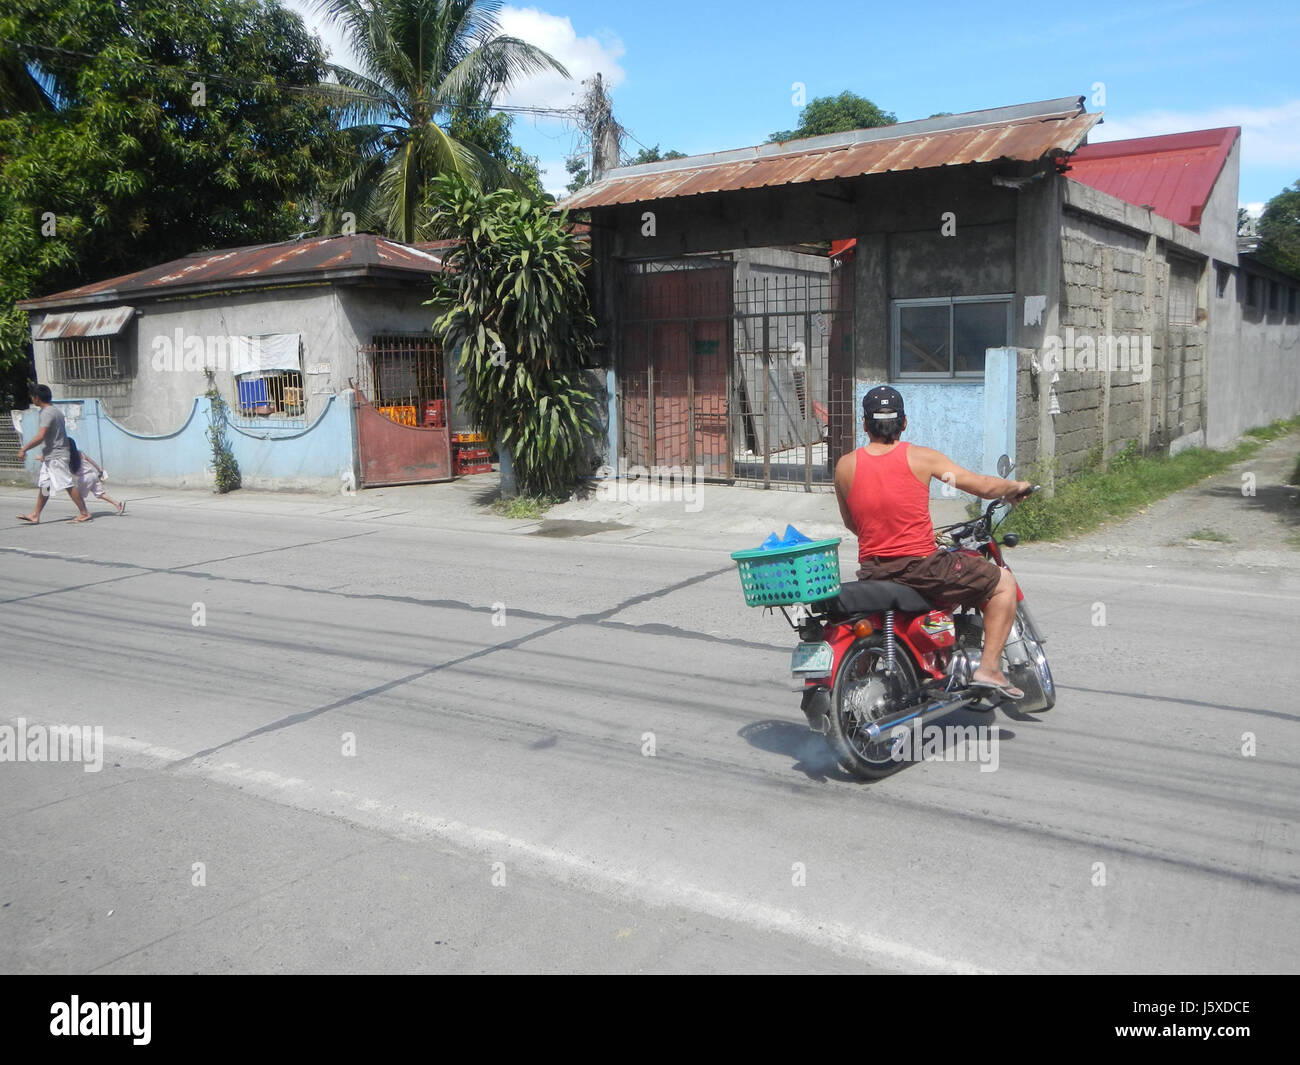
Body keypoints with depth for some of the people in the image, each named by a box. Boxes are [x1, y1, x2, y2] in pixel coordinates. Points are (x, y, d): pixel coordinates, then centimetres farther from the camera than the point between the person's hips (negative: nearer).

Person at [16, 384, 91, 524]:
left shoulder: (47, 413, -17)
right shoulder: (55, 410, 14)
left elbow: (40, 437, -25)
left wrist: (24, 449, -17)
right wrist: (45, 453, 27)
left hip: (56, 456, -10)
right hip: (51, 455, 10)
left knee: (68, 485, -7)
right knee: (43, 485, 12)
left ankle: (84, 513, -4)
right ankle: (35, 515, 16)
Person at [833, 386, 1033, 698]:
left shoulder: (845, 465, 3)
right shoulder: (921, 457, -5)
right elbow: (982, 486, 1)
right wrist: (1017, 487, 21)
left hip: (871, 574, 4)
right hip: (921, 565, -4)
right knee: (1003, 582, 14)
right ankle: (989, 668, 6)